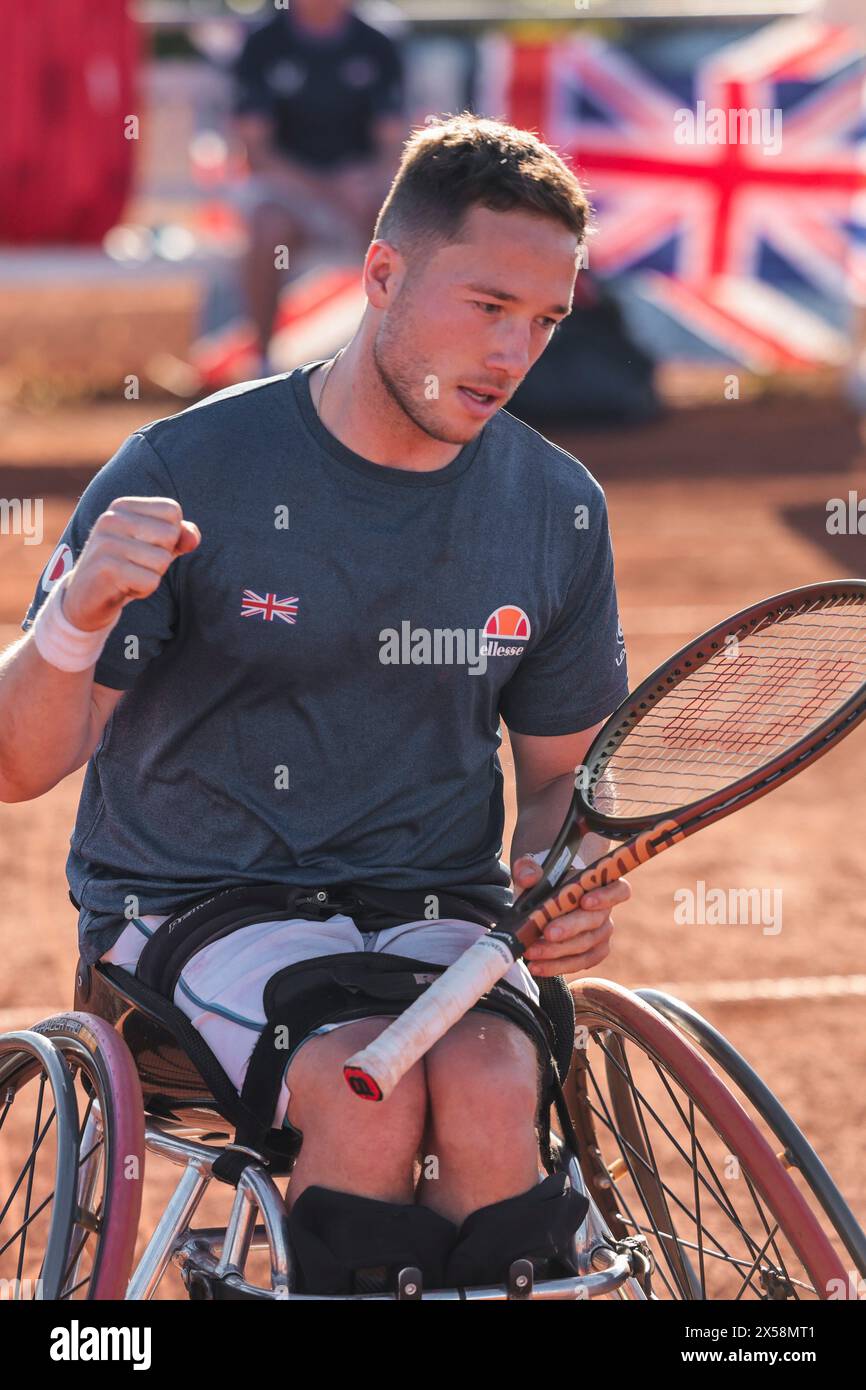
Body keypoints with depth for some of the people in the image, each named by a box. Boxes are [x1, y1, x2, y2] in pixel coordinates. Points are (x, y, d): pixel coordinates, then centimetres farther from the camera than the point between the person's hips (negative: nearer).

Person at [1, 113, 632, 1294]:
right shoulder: (189, 473, -8)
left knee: (489, 1091, -30)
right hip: (193, 902, -3)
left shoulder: (557, 508, 4)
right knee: (368, 1089, -32)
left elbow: (563, 765, 17)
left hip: (438, 909, 3)